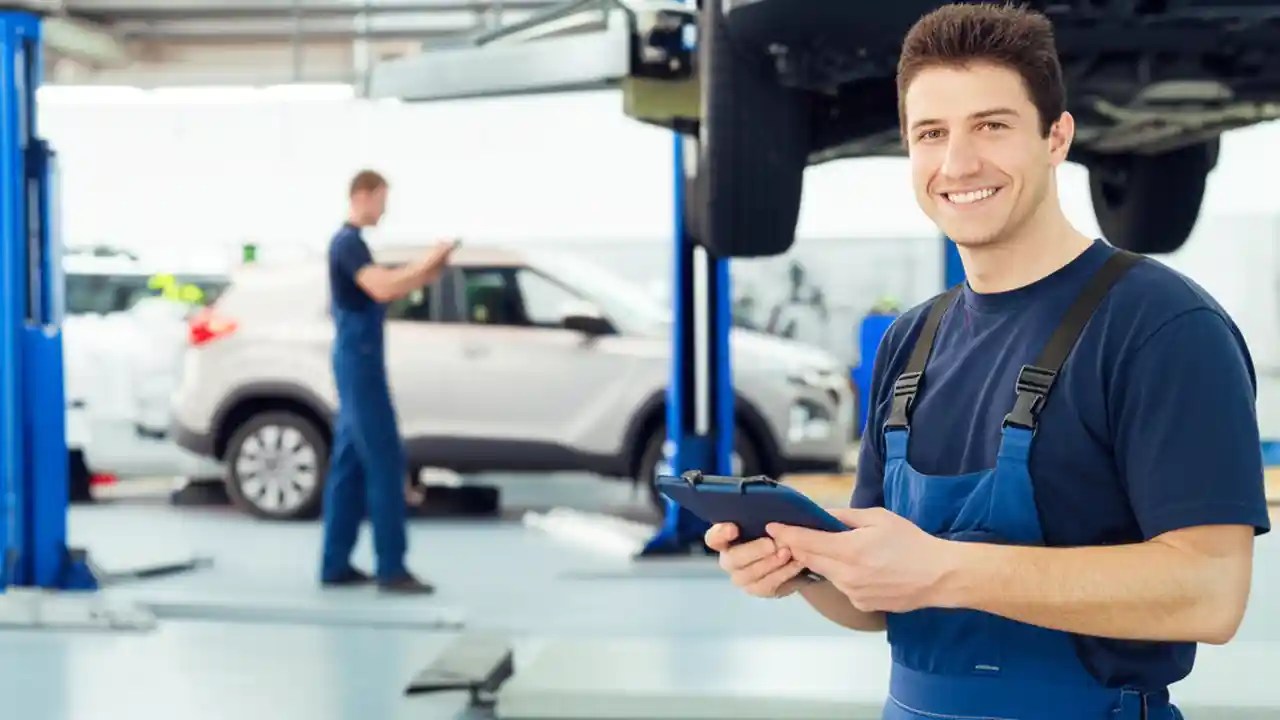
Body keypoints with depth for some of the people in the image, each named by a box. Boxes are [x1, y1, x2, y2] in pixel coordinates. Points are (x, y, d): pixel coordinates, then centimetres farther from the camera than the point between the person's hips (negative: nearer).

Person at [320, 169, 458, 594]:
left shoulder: (350, 242, 18)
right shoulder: (348, 242, -14)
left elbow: (380, 293, 21)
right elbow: (381, 289, -28)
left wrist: (425, 275, 9)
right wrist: (427, 263, -19)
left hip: (355, 360, 10)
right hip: (359, 361, -10)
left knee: (349, 463, 10)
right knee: (384, 462, -9)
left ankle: (336, 566, 12)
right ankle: (391, 568, -8)